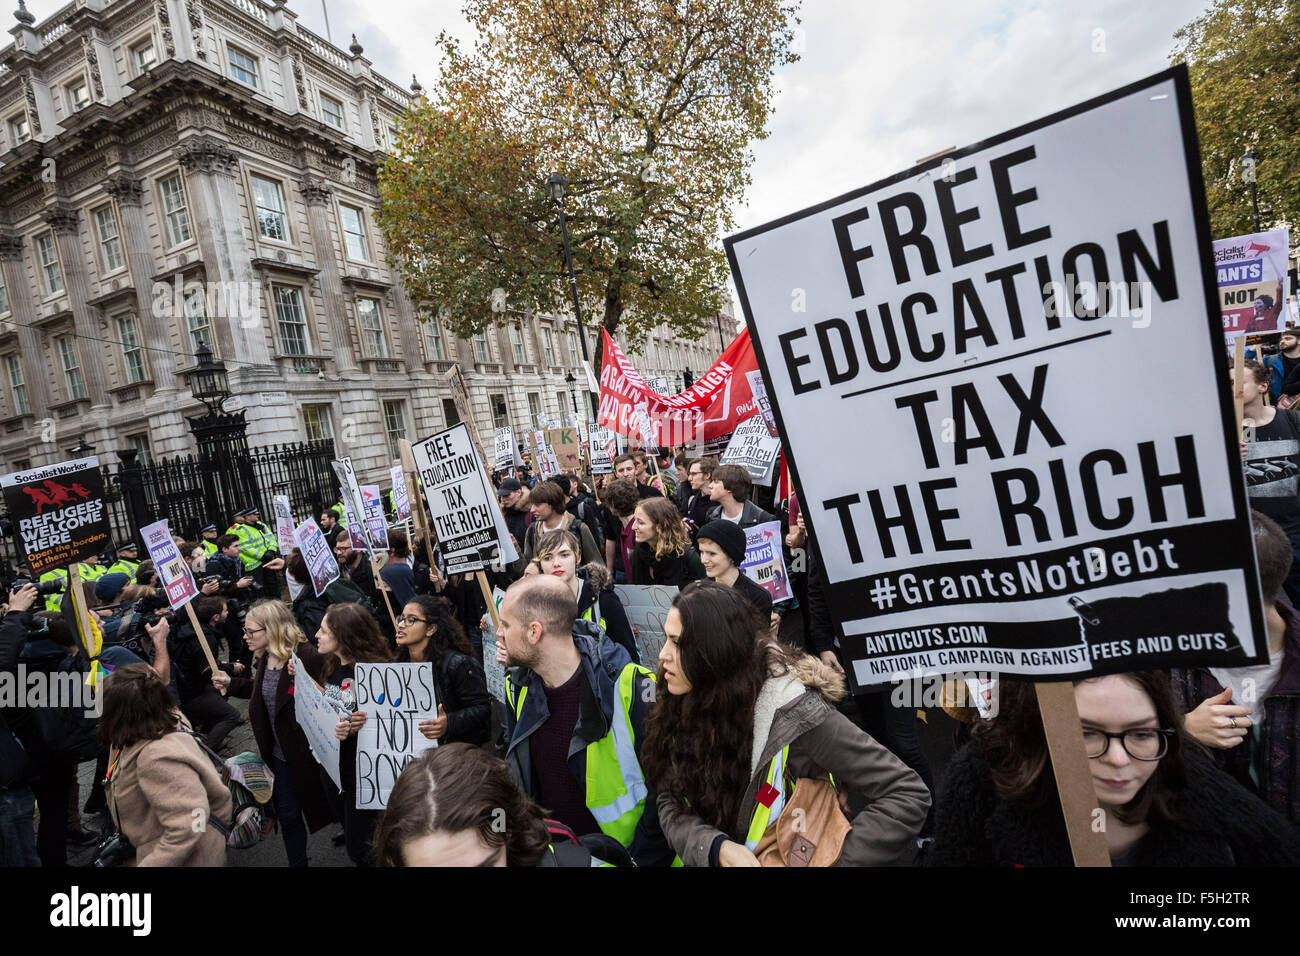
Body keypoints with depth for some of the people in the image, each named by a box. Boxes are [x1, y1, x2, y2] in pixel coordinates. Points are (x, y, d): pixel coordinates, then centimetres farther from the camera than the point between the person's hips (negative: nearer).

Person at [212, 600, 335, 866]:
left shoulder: (306, 656, -26)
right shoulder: (264, 658, 1)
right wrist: (230, 683, 12)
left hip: (308, 751, -8)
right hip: (280, 754, 8)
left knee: (321, 806, 12)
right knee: (287, 814, 19)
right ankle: (297, 862, 38)